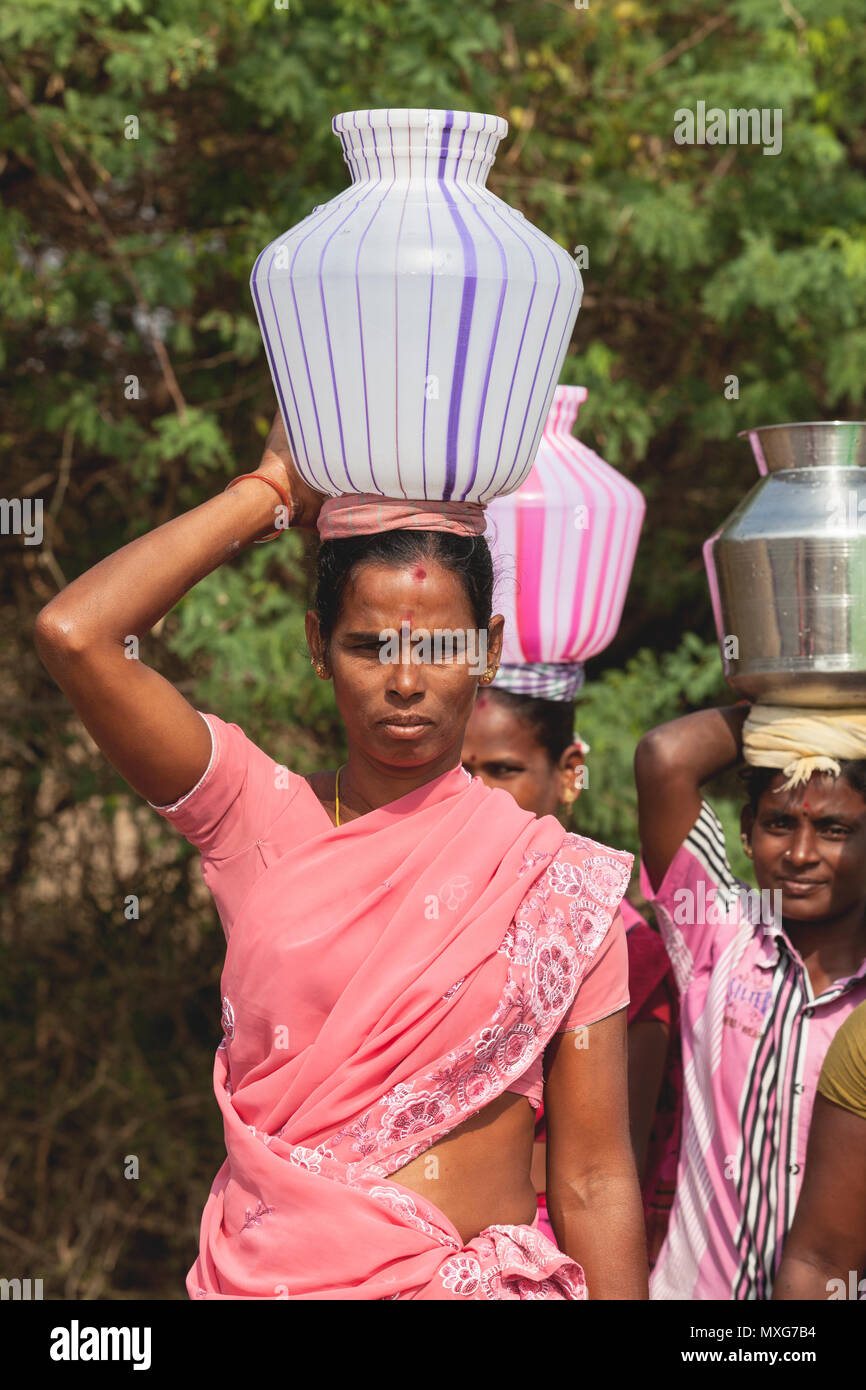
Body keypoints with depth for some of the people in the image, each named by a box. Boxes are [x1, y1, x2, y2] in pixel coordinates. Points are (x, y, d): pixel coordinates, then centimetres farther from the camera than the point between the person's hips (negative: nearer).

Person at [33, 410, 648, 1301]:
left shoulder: (561, 882, 2)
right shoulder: (258, 817, 3)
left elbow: (594, 1182, 1)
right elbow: (73, 632, -9)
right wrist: (275, 492, 0)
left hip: (483, 1280, 0)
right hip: (262, 1276, 0)